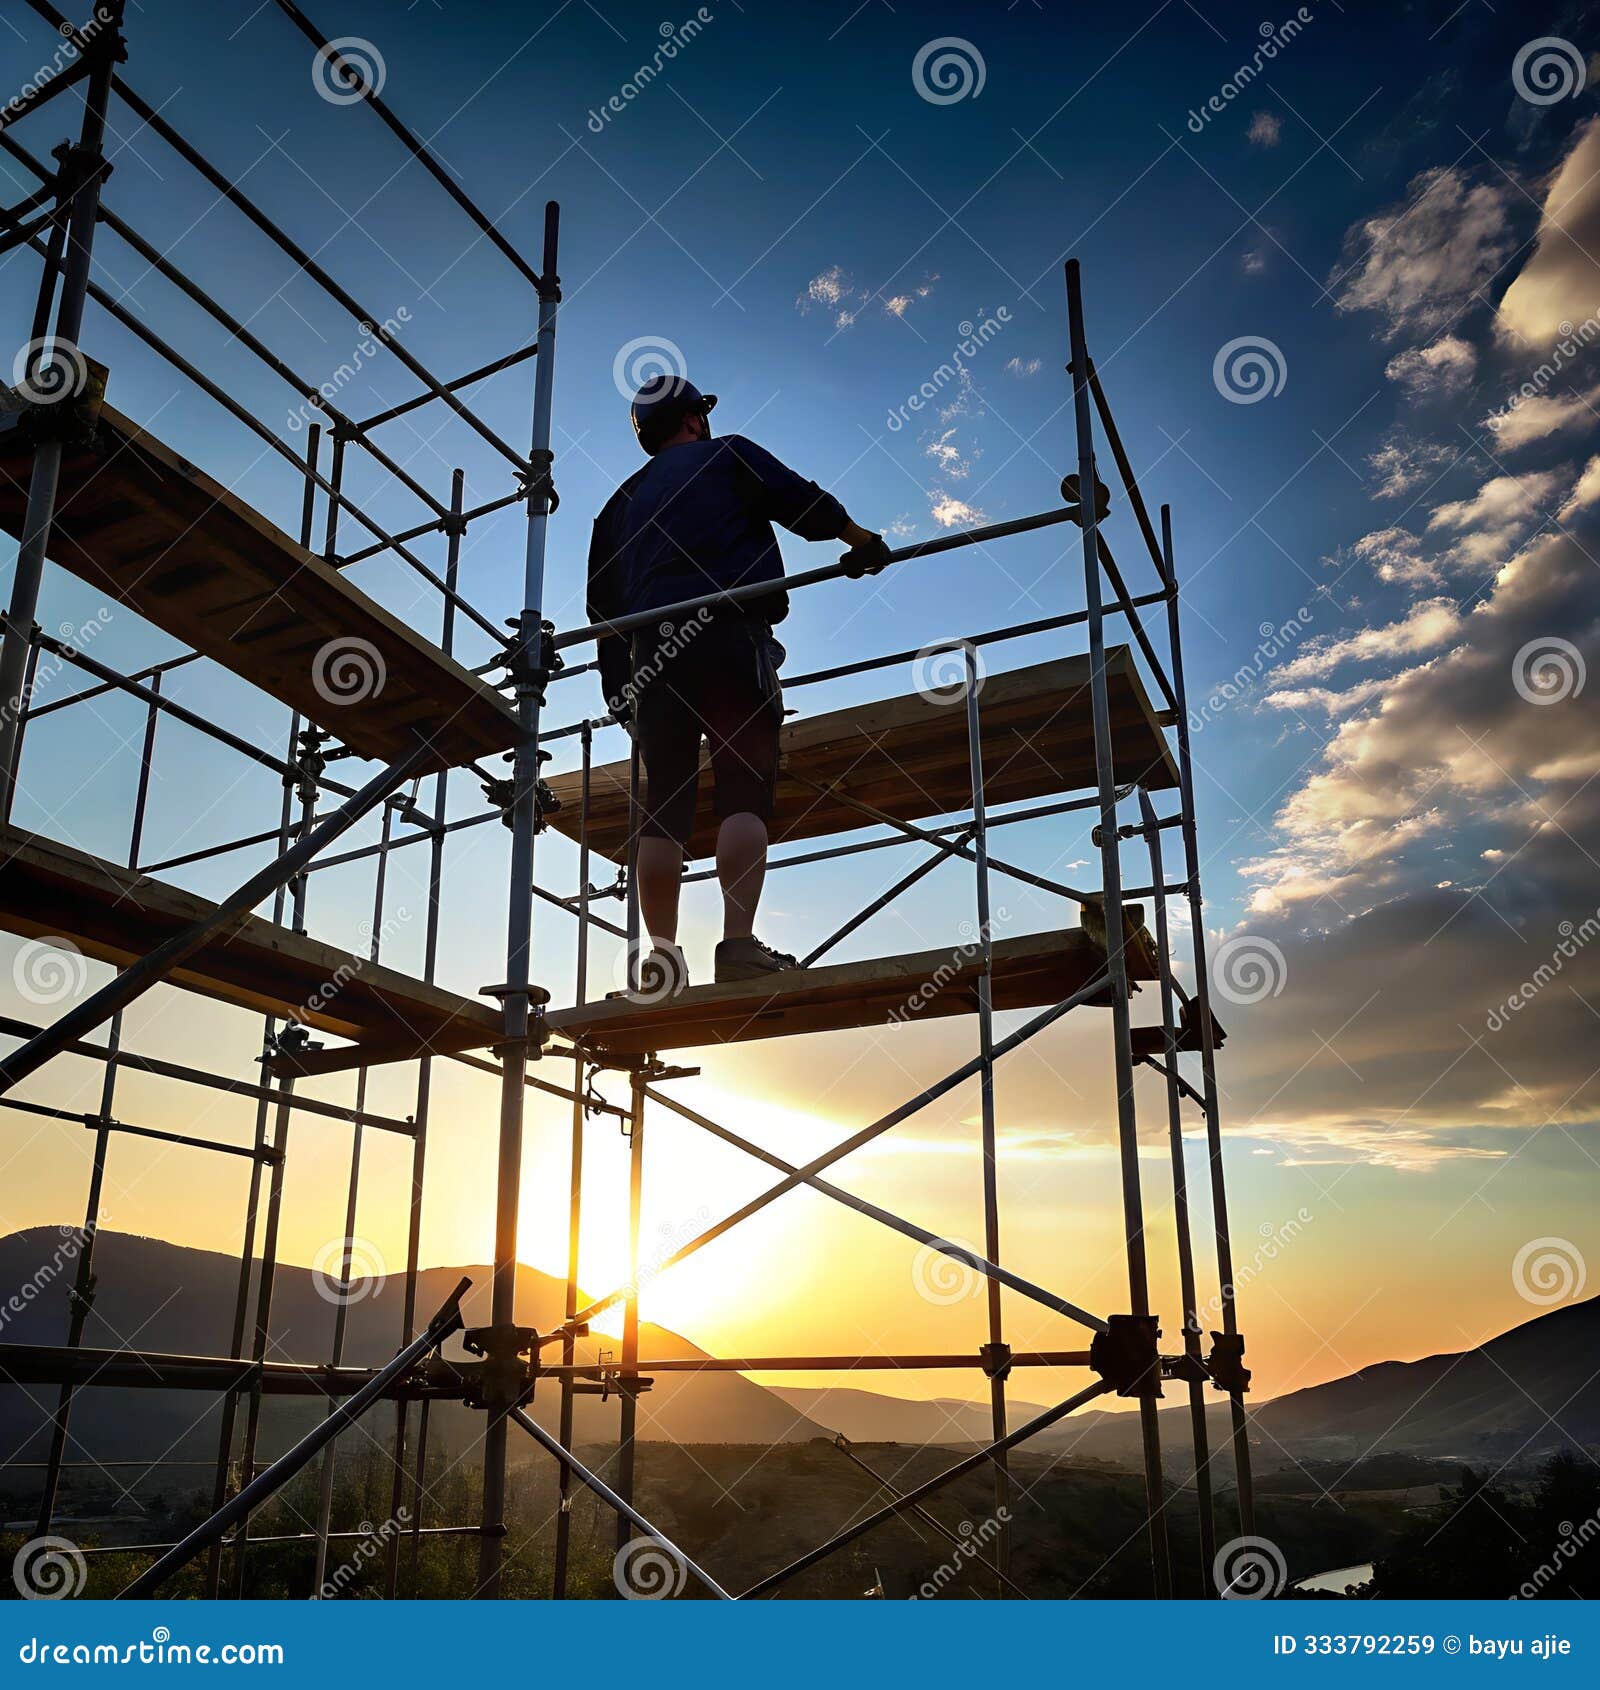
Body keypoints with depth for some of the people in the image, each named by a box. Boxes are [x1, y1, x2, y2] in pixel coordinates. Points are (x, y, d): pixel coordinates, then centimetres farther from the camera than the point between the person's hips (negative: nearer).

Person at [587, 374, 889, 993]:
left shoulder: (624, 500, 28)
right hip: (730, 638, -4)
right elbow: (804, 502, 3)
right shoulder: (727, 456, 16)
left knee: (663, 804, 1)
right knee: (745, 792, -10)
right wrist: (863, 542, 19)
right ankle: (740, 945, -22)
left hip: (649, 650, 5)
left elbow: (602, 601, 24)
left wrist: (619, 690, 25)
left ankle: (661, 957, -5)